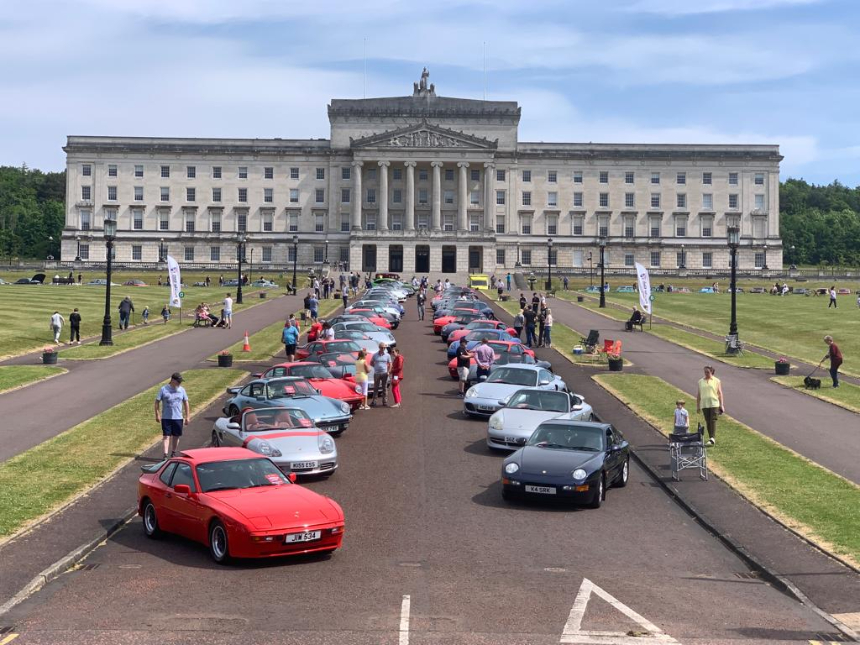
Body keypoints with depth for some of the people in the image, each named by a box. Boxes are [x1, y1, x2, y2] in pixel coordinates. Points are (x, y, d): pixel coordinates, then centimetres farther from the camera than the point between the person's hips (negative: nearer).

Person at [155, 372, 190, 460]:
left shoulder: (182, 390, 5)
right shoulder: (163, 389, -4)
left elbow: (186, 403, 10)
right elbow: (157, 402, -1)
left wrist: (187, 416, 6)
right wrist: (157, 415, -6)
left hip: (178, 417, 3)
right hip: (166, 417, -3)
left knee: (176, 436, 10)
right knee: (166, 436, -7)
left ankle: (173, 453, 24)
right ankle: (165, 454, -10)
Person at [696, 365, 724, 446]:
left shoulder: (716, 381, 6)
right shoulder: (700, 381, 13)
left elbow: (720, 393, 4)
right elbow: (698, 394, 15)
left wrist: (721, 405, -2)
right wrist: (697, 406, 13)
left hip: (714, 404, -3)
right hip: (704, 404, 3)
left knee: (713, 420, -12)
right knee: (707, 422, 5)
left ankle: (712, 438, -18)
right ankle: (710, 438, 14)